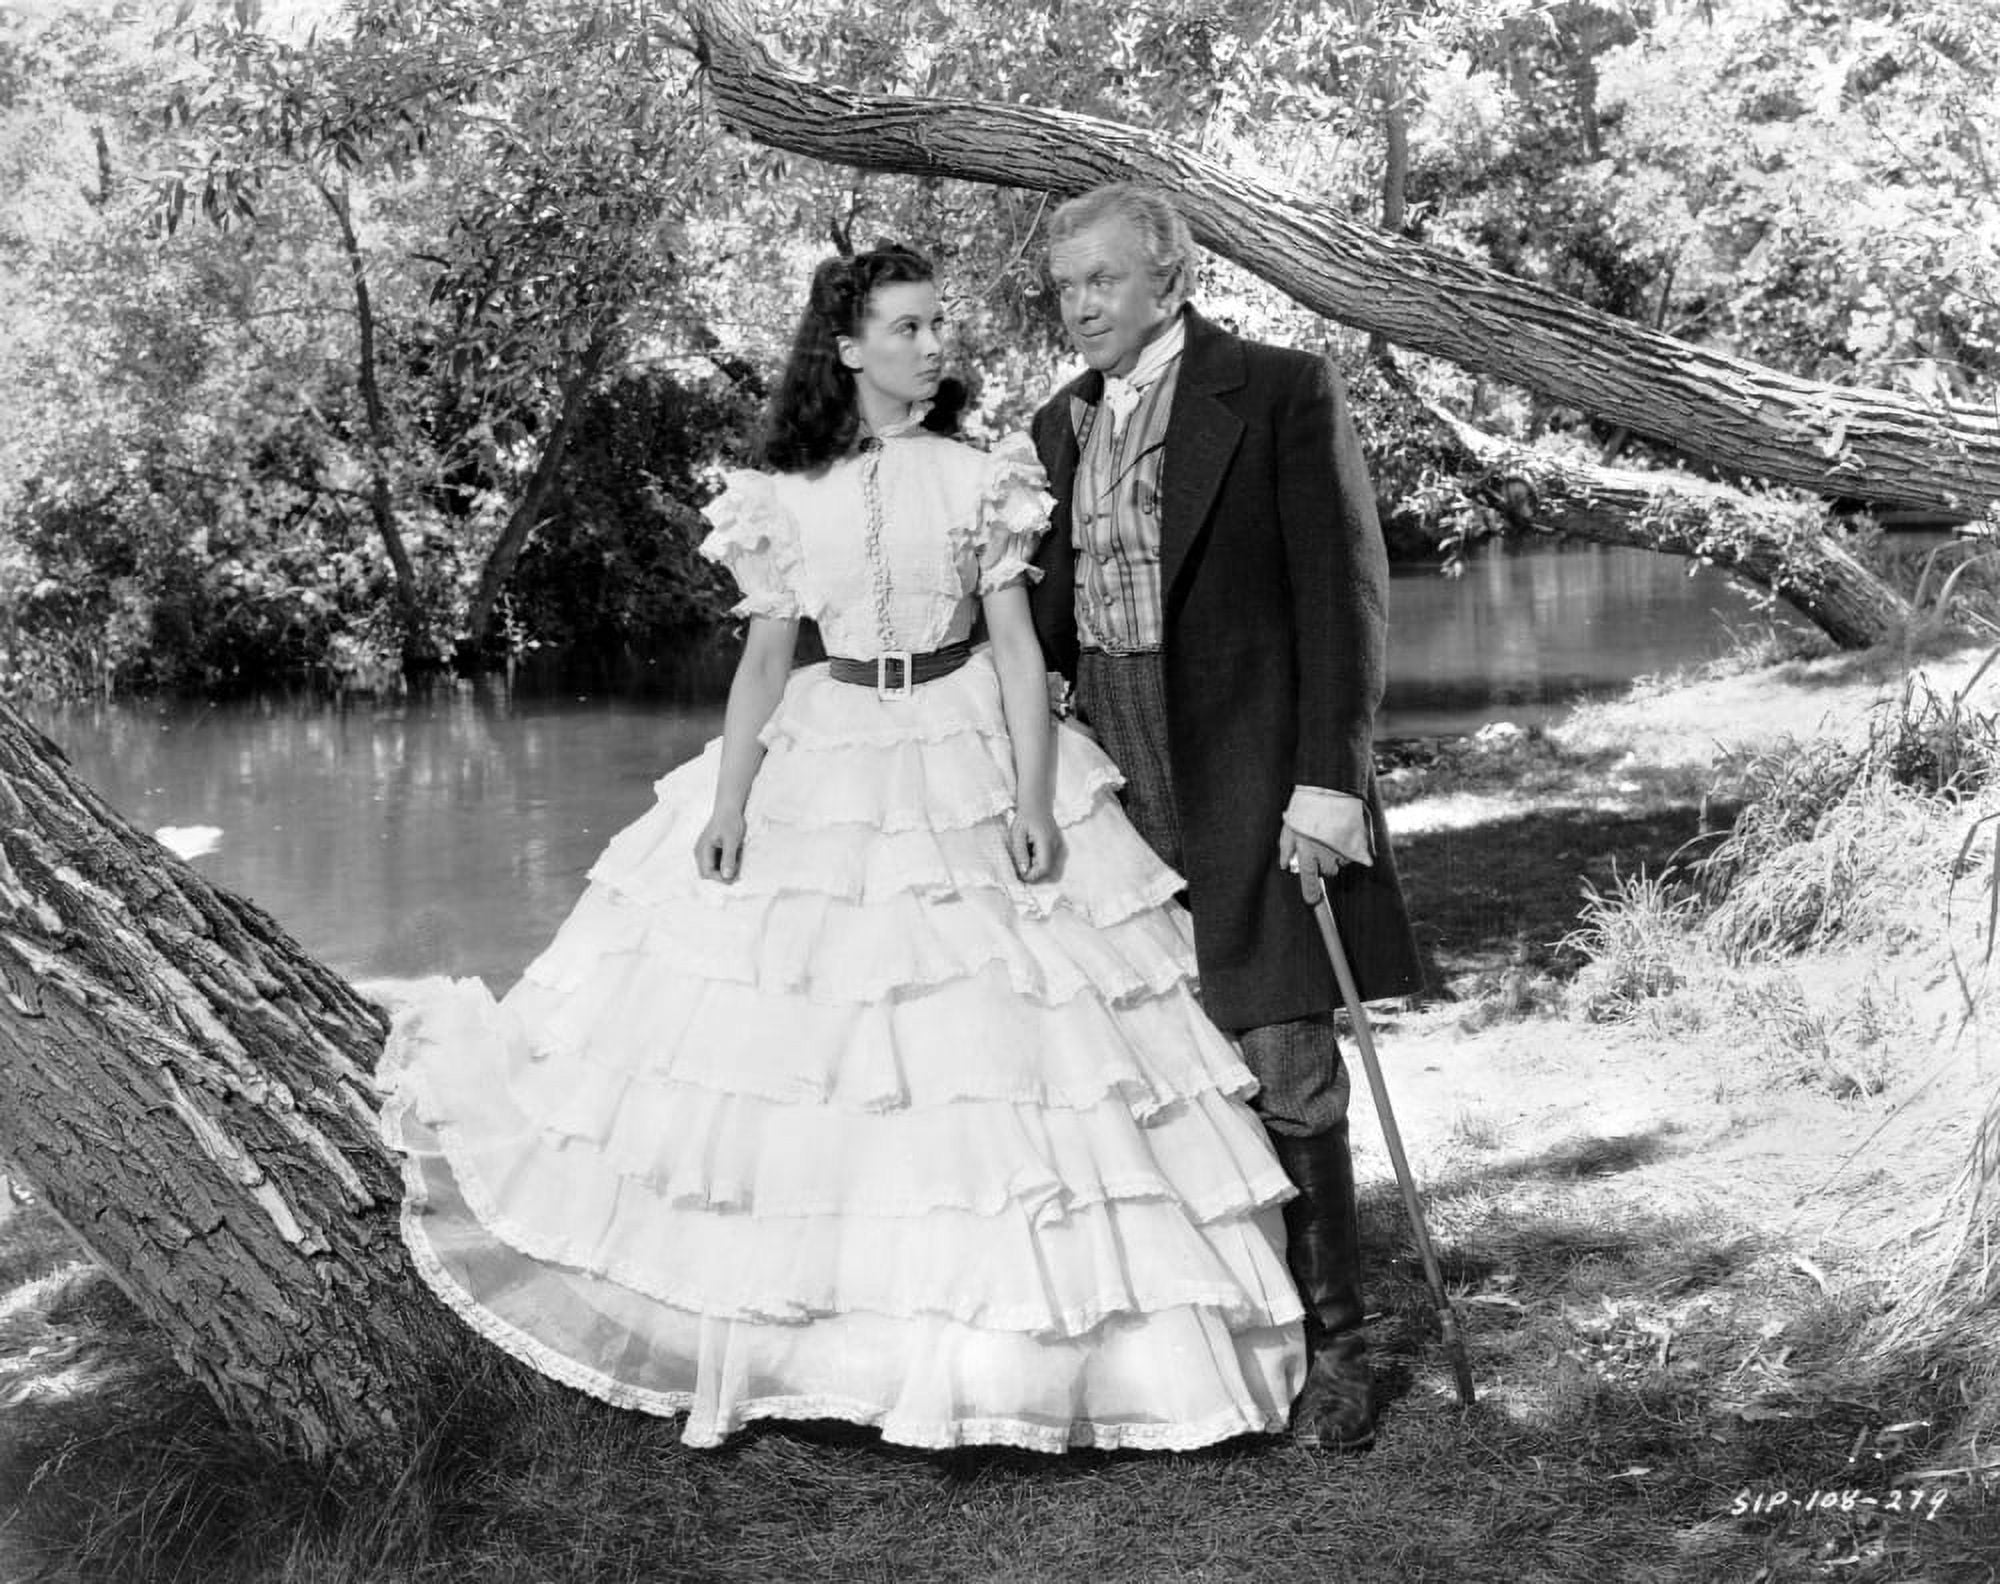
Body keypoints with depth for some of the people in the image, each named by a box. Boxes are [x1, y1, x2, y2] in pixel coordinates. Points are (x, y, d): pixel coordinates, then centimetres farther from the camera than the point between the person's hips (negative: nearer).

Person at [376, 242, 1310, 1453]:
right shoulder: (786, 498, 1)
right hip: (828, 768, 1)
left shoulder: (982, 479, -2)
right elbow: (765, 660, 4)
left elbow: (1020, 646, -4)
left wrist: (1034, 796, -13)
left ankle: (1006, 1328, 12)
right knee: (800, 1042, 4)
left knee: (990, 1039, -2)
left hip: (968, 762, -1)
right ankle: (800, 1308, 21)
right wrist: (727, 801, -4)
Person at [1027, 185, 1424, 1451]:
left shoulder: (1282, 393, -3)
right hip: (1119, 777, 5)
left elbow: (1344, 594, -7)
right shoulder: (1064, 423, 15)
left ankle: (1332, 1344, 8)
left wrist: (1330, 778, -14)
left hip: (1253, 779, -5)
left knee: (1284, 1070, -4)